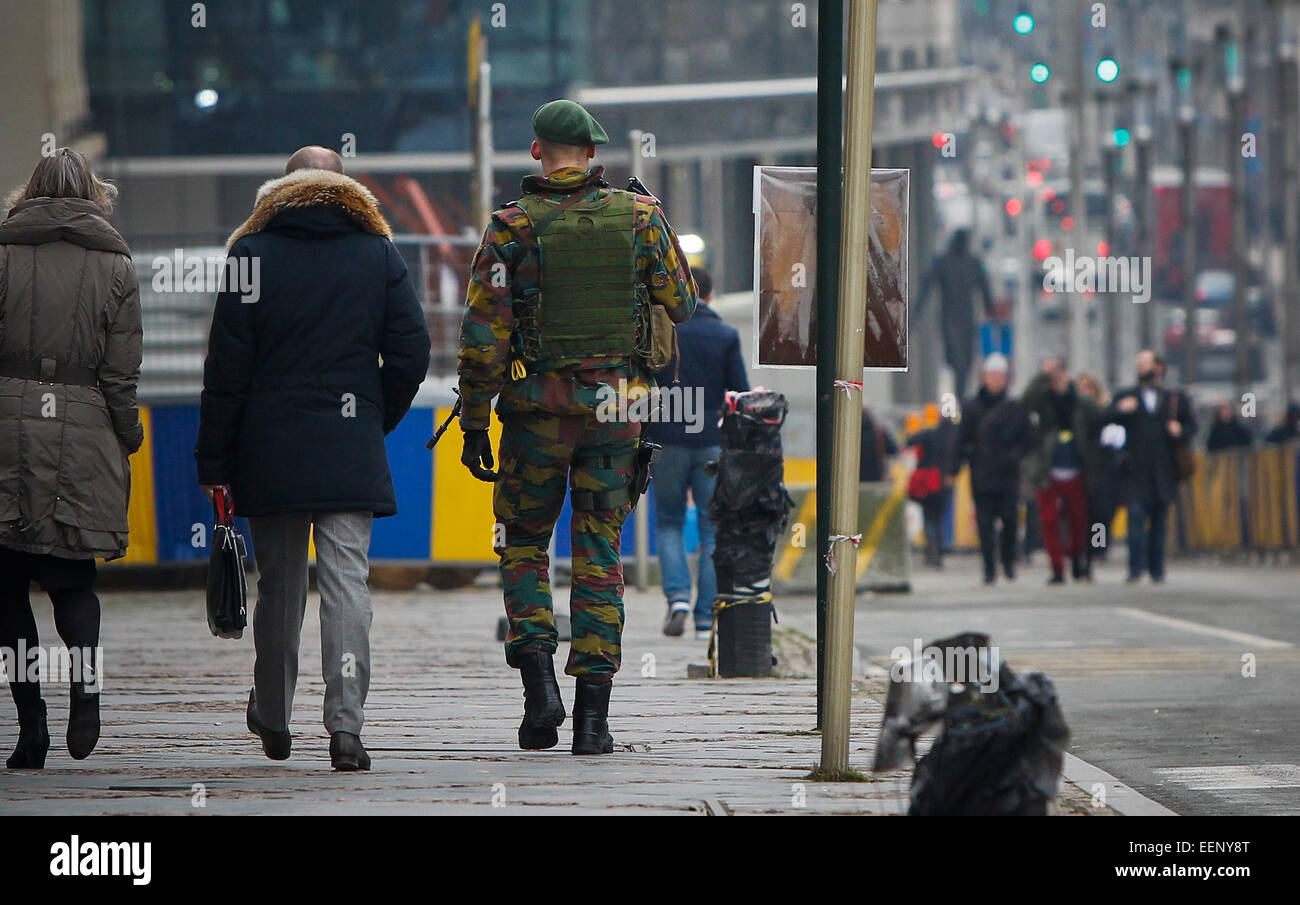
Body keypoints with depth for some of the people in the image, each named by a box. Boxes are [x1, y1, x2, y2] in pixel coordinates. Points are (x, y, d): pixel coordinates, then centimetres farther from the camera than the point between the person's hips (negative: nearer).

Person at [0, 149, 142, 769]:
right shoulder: (115, 265, 3)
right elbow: (122, 375, 1)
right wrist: (127, 439, 14)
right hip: (85, 440, 1)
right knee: (73, 579, 13)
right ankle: (86, 682, -14)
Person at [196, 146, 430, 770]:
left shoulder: (252, 254, 0)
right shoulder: (379, 255, 4)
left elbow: (226, 367, -2)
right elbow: (411, 355, 2)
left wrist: (214, 460, 2)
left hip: (270, 451, 0)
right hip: (351, 454, 0)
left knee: (279, 585, 11)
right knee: (347, 582, -4)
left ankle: (272, 720, 24)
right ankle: (345, 723, -17)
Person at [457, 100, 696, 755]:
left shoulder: (511, 228, -5)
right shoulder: (640, 217, 0)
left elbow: (483, 334, -8)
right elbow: (681, 306, 7)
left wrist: (474, 422, -1)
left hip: (537, 407, -2)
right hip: (617, 407, 2)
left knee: (525, 547, 13)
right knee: (599, 554, 7)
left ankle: (538, 680, -6)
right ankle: (592, 715, 2)